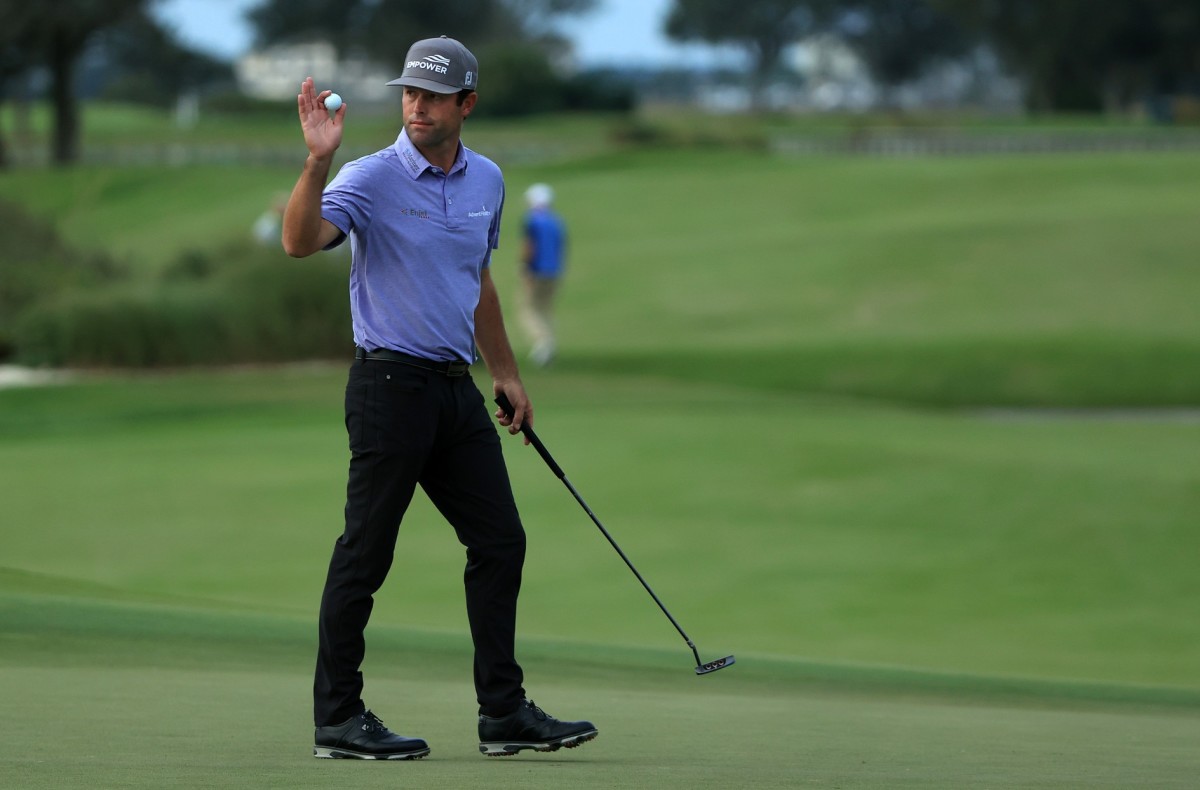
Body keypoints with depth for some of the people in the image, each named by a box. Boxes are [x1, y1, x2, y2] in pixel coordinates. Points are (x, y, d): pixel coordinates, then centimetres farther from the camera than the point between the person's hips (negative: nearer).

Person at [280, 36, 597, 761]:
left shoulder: (487, 181, 10)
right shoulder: (372, 178, -11)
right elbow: (300, 240, -28)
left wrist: (507, 372, 24)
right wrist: (318, 161, -41)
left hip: (457, 388, 7)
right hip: (391, 382, -7)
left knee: (500, 542, 5)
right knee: (365, 556, -3)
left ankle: (504, 713, 10)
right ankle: (338, 720, 3)